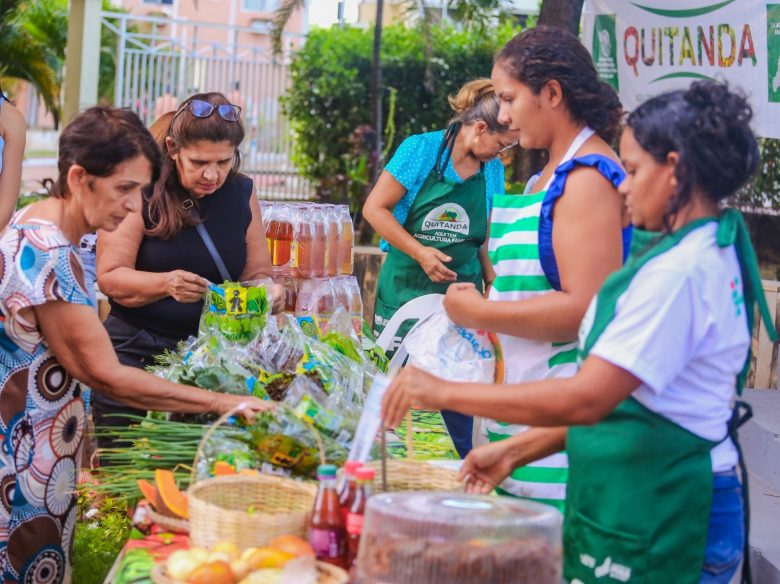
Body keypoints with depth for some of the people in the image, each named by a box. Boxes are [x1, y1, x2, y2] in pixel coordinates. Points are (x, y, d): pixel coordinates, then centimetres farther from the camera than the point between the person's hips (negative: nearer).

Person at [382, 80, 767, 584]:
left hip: (656, 518, -9)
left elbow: (587, 399, -24)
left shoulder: (681, 272, -19)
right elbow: (616, 394, 14)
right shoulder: (714, 252, 12)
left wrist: (446, 392, -18)